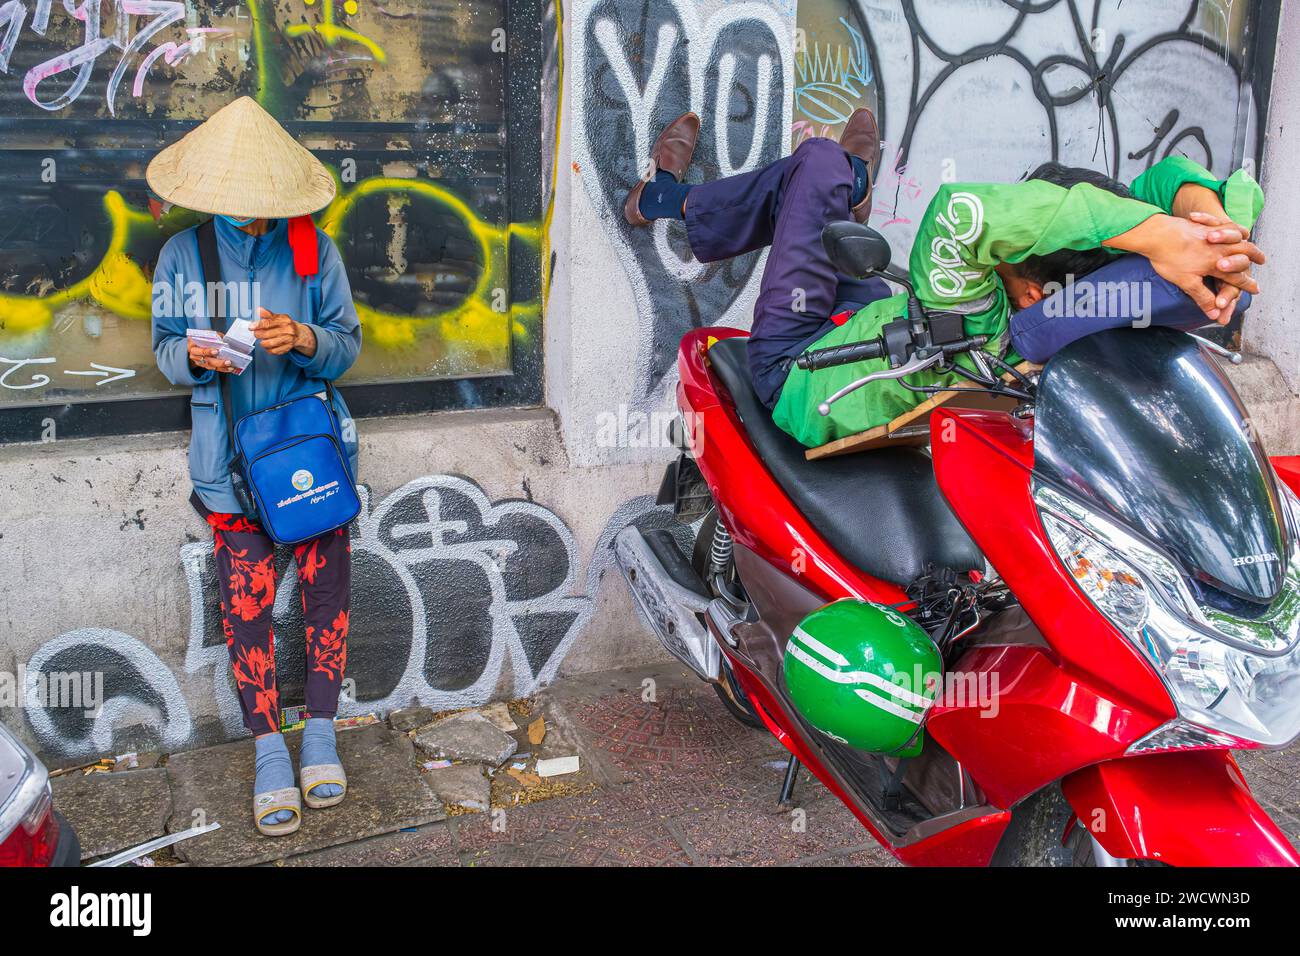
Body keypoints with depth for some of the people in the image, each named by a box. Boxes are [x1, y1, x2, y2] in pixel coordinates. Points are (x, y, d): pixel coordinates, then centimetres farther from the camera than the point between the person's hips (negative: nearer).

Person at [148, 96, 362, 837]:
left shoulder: (315, 251, -2)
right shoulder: (183, 255, 1)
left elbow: (348, 345, 0)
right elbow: (165, 348, 6)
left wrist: (303, 339, -22)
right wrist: (193, 356, -18)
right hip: (231, 456, 0)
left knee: (327, 587, 3)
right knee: (247, 603, 0)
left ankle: (321, 734, 19)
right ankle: (271, 753, 13)